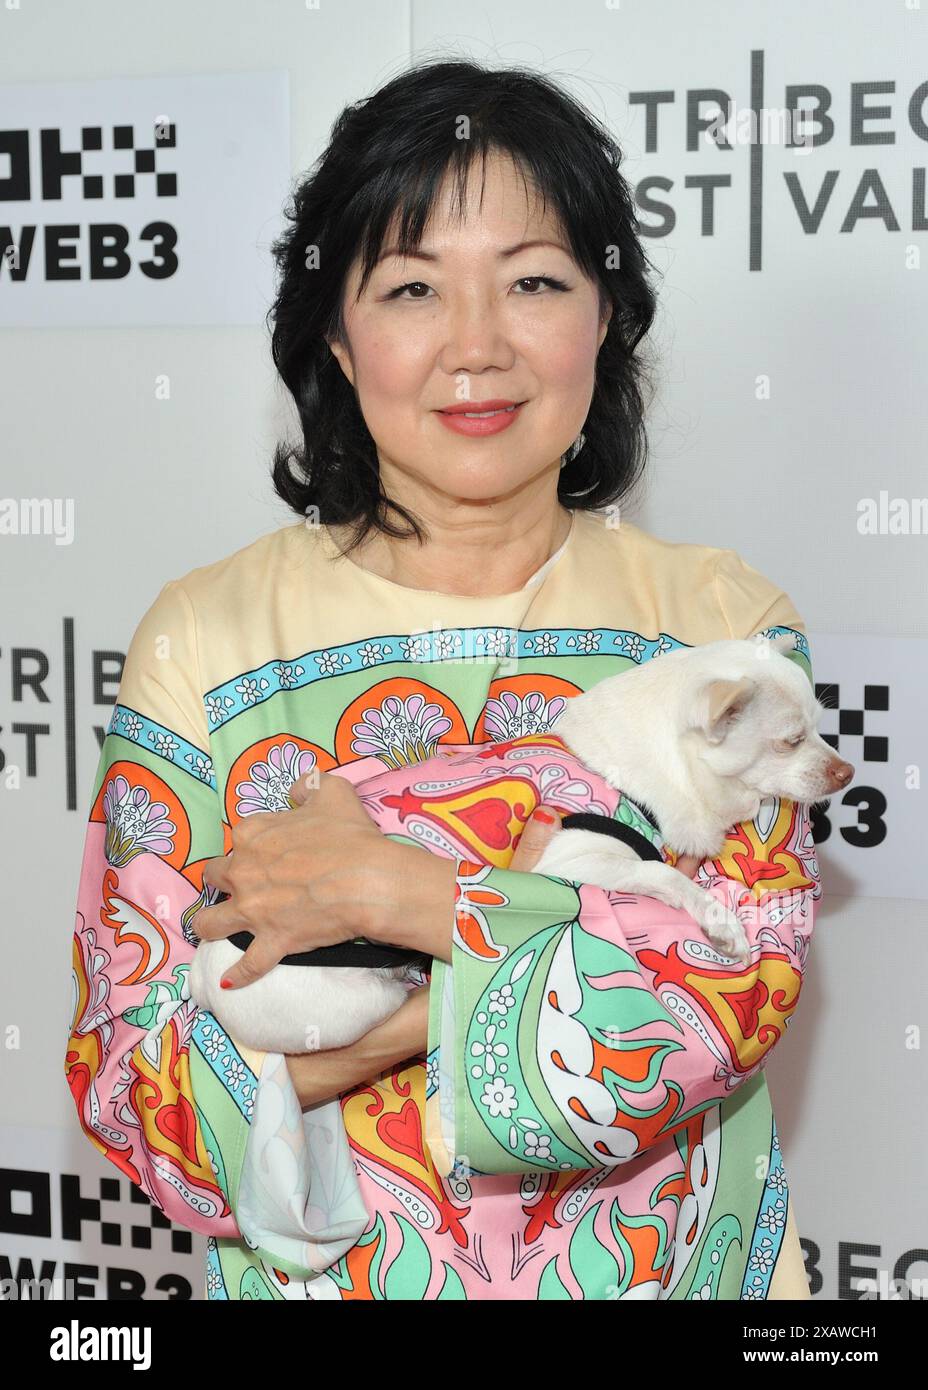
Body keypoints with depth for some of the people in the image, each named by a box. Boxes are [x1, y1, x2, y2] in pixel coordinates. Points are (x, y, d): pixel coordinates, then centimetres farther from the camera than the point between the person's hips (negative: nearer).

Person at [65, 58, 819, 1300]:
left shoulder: (723, 624, -7)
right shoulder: (206, 639, -10)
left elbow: (747, 983, -19)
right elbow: (124, 1074, -14)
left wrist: (390, 892, -26)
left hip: (675, 1259, 1)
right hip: (318, 1271, 0)